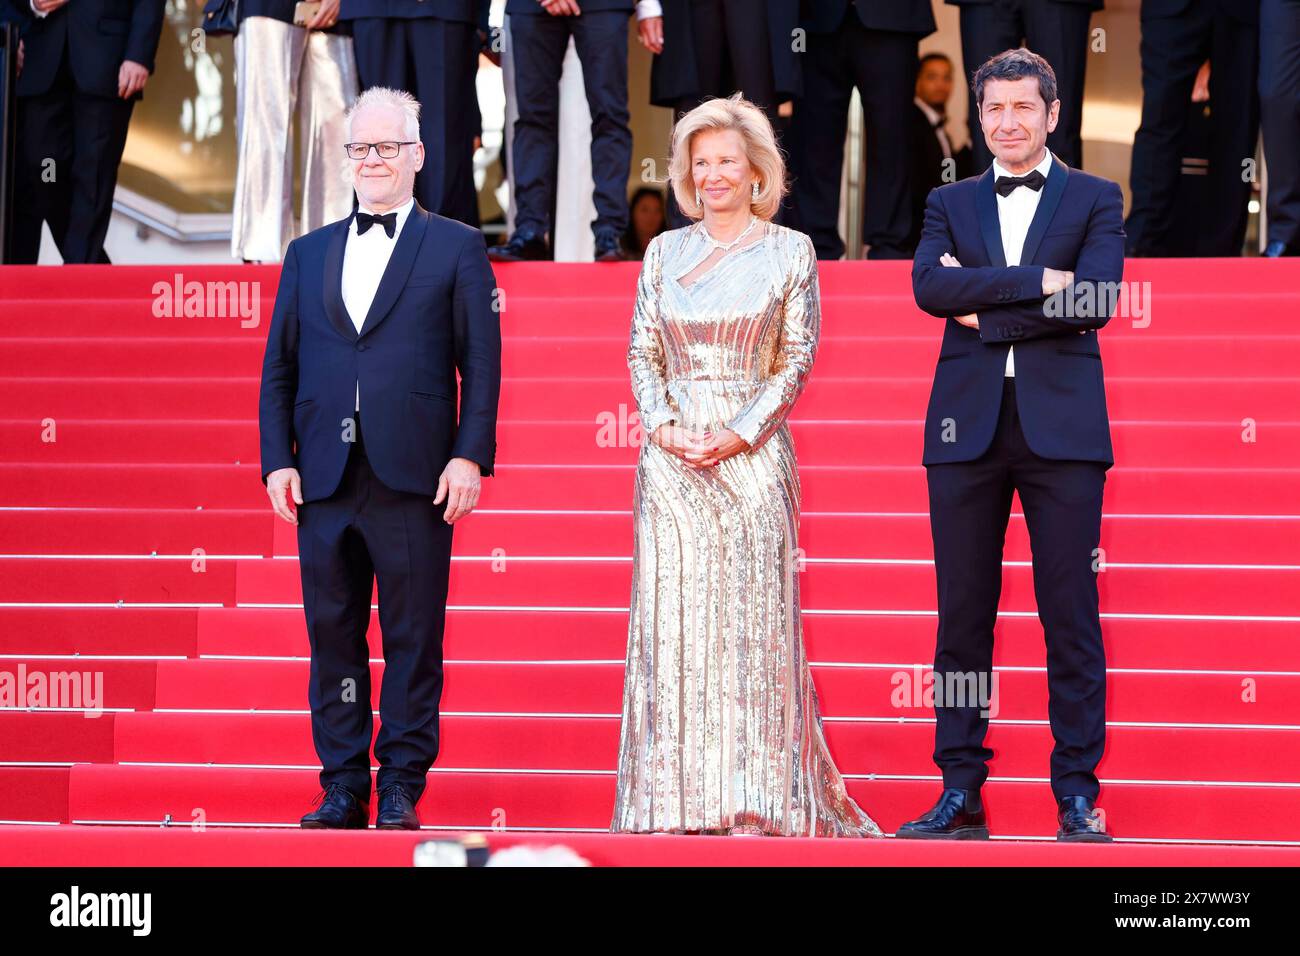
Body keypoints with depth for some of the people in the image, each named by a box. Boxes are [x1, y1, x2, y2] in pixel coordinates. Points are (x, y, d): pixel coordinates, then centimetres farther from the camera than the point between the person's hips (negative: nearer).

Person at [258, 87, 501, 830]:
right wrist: (278, 460, 3)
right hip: (323, 482, 3)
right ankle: (343, 789, 11)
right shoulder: (307, 254, 17)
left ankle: (402, 788, 6)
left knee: (413, 642, -1)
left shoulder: (456, 247, 7)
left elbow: (480, 363, 1)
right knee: (333, 637, 5)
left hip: (413, 481, -3)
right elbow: (279, 368, 14)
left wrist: (471, 456, -9)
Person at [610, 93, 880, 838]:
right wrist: (662, 425, -8)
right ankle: (680, 799, 5)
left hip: (752, 456, -2)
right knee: (672, 619, 0)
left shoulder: (790, 251, 3)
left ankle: (758, 799, 0)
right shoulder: (664, 253, 10)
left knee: (753, 618, -3)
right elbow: (643, 351, 10)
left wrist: (740, 433, -12)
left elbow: (799, 357, -1)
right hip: (672, 459, 3)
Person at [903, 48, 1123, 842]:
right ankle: (962, 792, 8)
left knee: (1071, 615, -3)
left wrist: (985, 308, -7)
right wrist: (1036, 282, -12)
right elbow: (929, 286, -4)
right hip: (968, 426, 2)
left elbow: (1097, 301, -8)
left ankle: (1078, 793, 2)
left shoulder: (1096, 200, 9)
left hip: (1061, 426, -2)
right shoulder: (951, 204, 15)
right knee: (963, 615, 3)